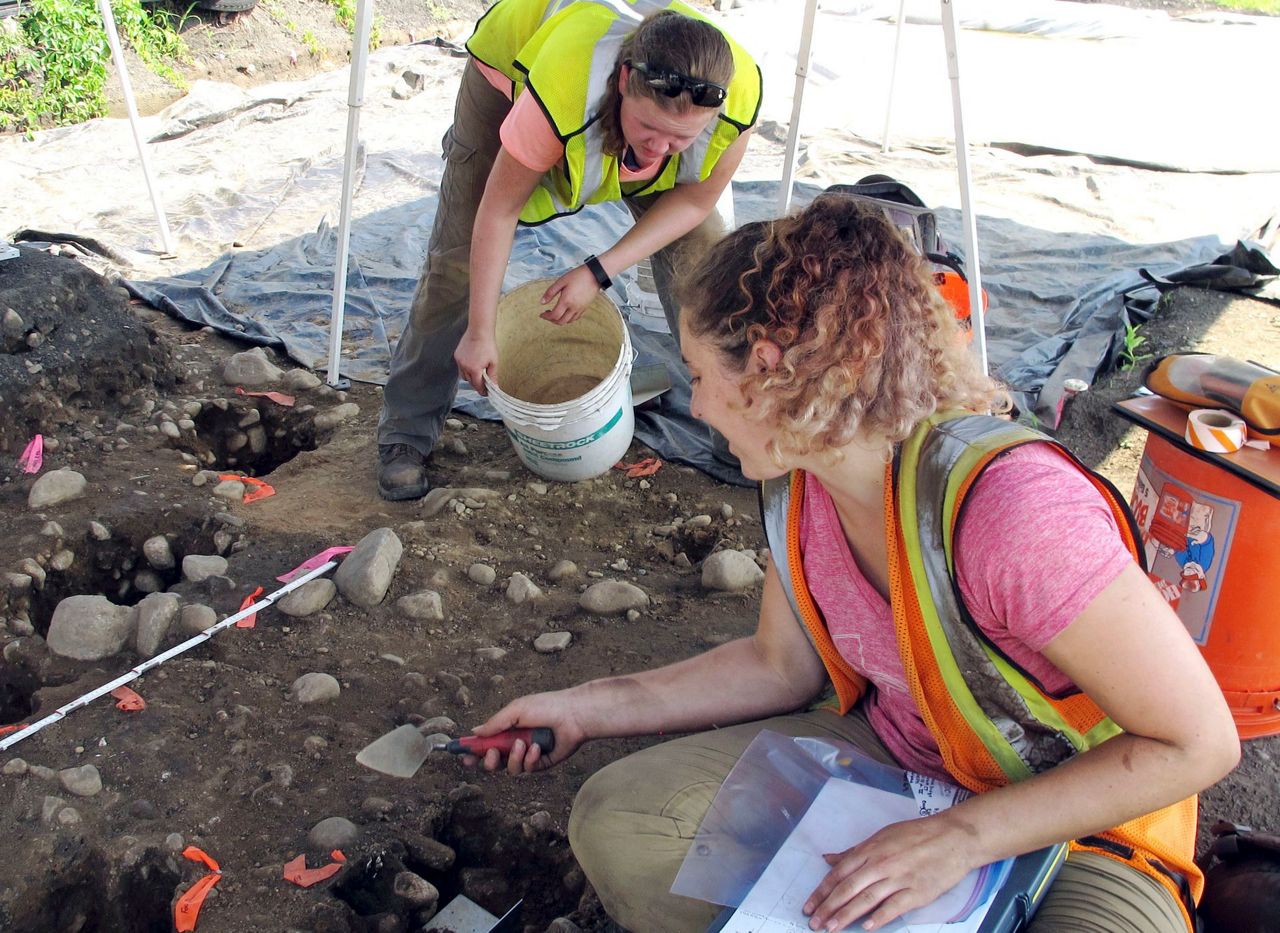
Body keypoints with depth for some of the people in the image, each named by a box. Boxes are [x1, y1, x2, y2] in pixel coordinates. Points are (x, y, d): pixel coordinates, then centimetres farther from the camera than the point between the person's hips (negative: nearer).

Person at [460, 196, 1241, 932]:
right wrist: (591, 709, 0)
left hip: (1082, 825, -5)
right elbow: (783, 667, 4)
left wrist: (962, 837, -29)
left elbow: (1201, 742, -25)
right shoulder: (798, 481, -9)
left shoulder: (1008, 504, -34)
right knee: (616, 822, -10)